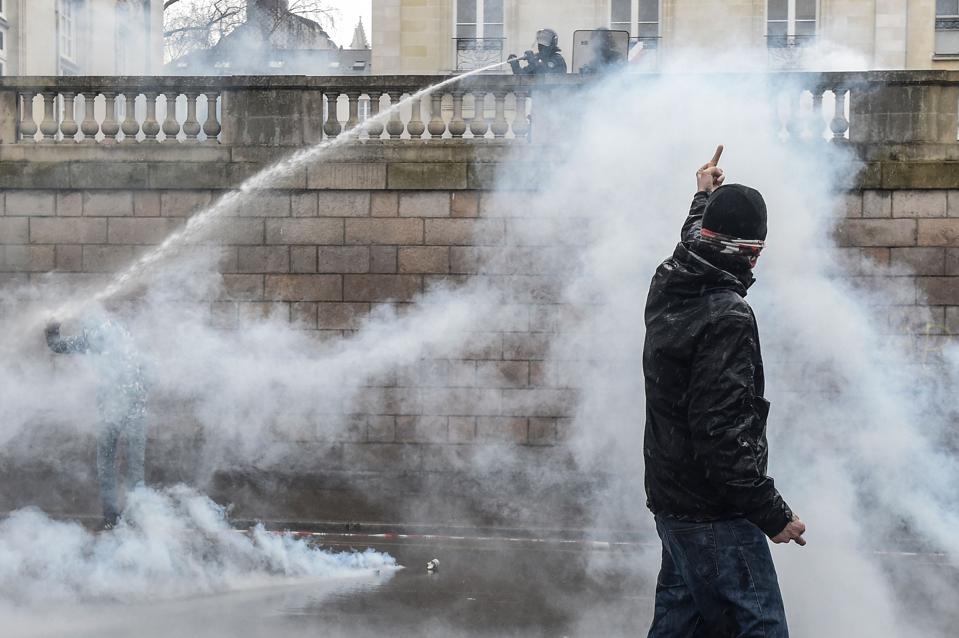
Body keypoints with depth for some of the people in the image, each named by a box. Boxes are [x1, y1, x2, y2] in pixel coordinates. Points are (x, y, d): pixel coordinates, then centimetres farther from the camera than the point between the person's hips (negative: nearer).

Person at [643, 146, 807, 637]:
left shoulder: (669, 289, 5)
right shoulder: (727, 316, -21)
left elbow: (692, 246, 32)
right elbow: (723, 434, -26)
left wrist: (705, 198, 48)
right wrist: (773, 513, -20)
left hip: (672, 503, 10)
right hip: (714, 516, -10)